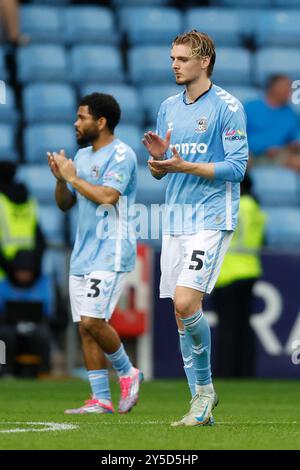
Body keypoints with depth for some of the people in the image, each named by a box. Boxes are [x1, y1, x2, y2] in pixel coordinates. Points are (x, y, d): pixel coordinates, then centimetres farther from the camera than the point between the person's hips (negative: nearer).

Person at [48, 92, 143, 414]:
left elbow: (107, 196, -23)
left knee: (93, 321, -16)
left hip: (110, 254, -8)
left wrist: (73, 177, -11)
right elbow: (64, 204, 20)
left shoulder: (121, 155, -10)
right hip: (82, 255, 8)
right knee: (85, 327, 3)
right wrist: (60, 178, 0)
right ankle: (101, 399, 6)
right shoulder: (82, 155, 16)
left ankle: (127, 373, 6)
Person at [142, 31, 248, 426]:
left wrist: (185, 166, -19)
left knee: (185, 303, -19)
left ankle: (203, 385, 2)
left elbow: (237, 167, -12)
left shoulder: (227, 107, -6)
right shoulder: (169, 107, 14)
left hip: (212, 219, -7)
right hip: (175, 218, 7)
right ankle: (202, 399, 12)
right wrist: (158, 158, -6)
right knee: (181, 311, 4)